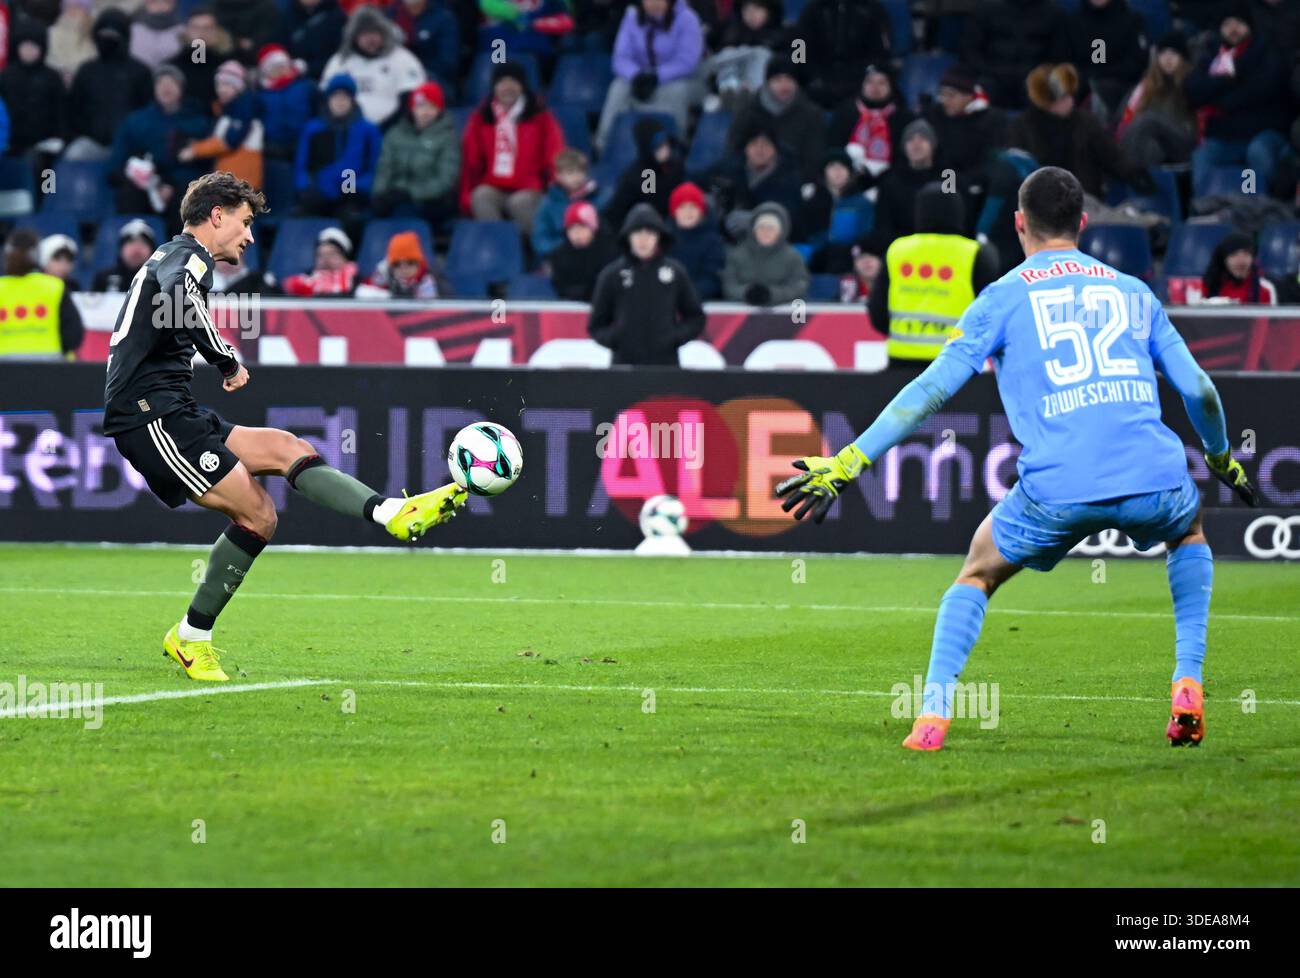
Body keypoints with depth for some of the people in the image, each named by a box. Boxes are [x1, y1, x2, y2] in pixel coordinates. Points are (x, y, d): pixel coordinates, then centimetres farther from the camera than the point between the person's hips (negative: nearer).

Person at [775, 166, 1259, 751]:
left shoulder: (1003, 297, 11)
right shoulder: (1134, 292, 20)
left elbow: (933, 388, 4)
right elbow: (1199, 390, 21)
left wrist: (850, 461, 6)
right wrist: (1223, 459, 41)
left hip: (1057, 489, -2)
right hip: (1151, 478, 2)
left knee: (979, 572, 23)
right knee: (1190, 529, 36)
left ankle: (933, 715, 5)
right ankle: (1188, 690, 19)